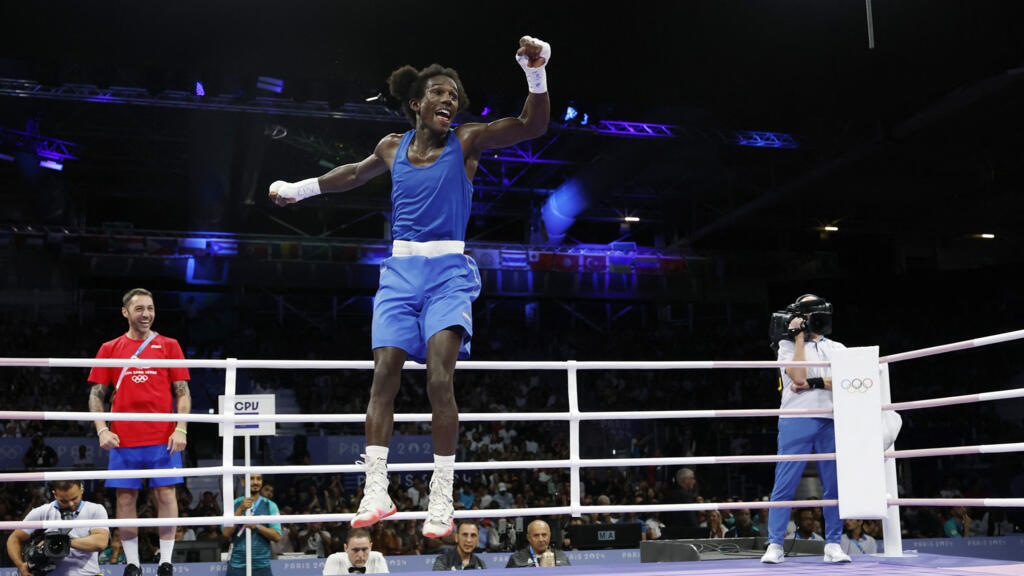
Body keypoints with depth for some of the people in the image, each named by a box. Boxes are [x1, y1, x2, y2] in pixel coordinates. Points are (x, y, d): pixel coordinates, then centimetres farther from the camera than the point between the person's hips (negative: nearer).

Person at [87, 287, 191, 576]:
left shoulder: (169, 346, 8)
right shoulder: (109, 349, 10)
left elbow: (182, 392, 5)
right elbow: (96, 394, 9)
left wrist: (181, 430, -7)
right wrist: (102, 430, -5)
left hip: (163, 438, -1)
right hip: (123, 440, 1)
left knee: (166, 495, -1)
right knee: (125, 498, 3)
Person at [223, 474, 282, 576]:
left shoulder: (270, 505, 4)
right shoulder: (235, 504, 5)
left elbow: (277, 536, -2)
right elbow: (226, 533, -5)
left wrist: (257, 526, -16)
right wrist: (241, 509, -14)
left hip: (262, 565, 0)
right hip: (237, 565, 0)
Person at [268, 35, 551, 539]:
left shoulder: (467, 141, 0)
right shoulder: (393, 147, 10)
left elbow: (532, 126, -12)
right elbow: (357, 173, 31)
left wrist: (536, 74, -27)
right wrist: (300, 188, 39)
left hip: (447, 272, -3)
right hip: (400, 271, 4)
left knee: (440, 377, -16)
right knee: (384, 375, -6)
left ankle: (441, 498, -8)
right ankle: (375, 493, -1)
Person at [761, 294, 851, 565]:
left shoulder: (837, 349, 18)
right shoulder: (788, 345, 9)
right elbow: (798, 375, -10)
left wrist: (813, 384, -10)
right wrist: (799, 337, -4)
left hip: (831, 421, 3)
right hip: (796, 421, -3)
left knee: (835, 486, 3)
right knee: (785, 484, -6)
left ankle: (833, 545, 12)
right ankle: (775, 545, -2)